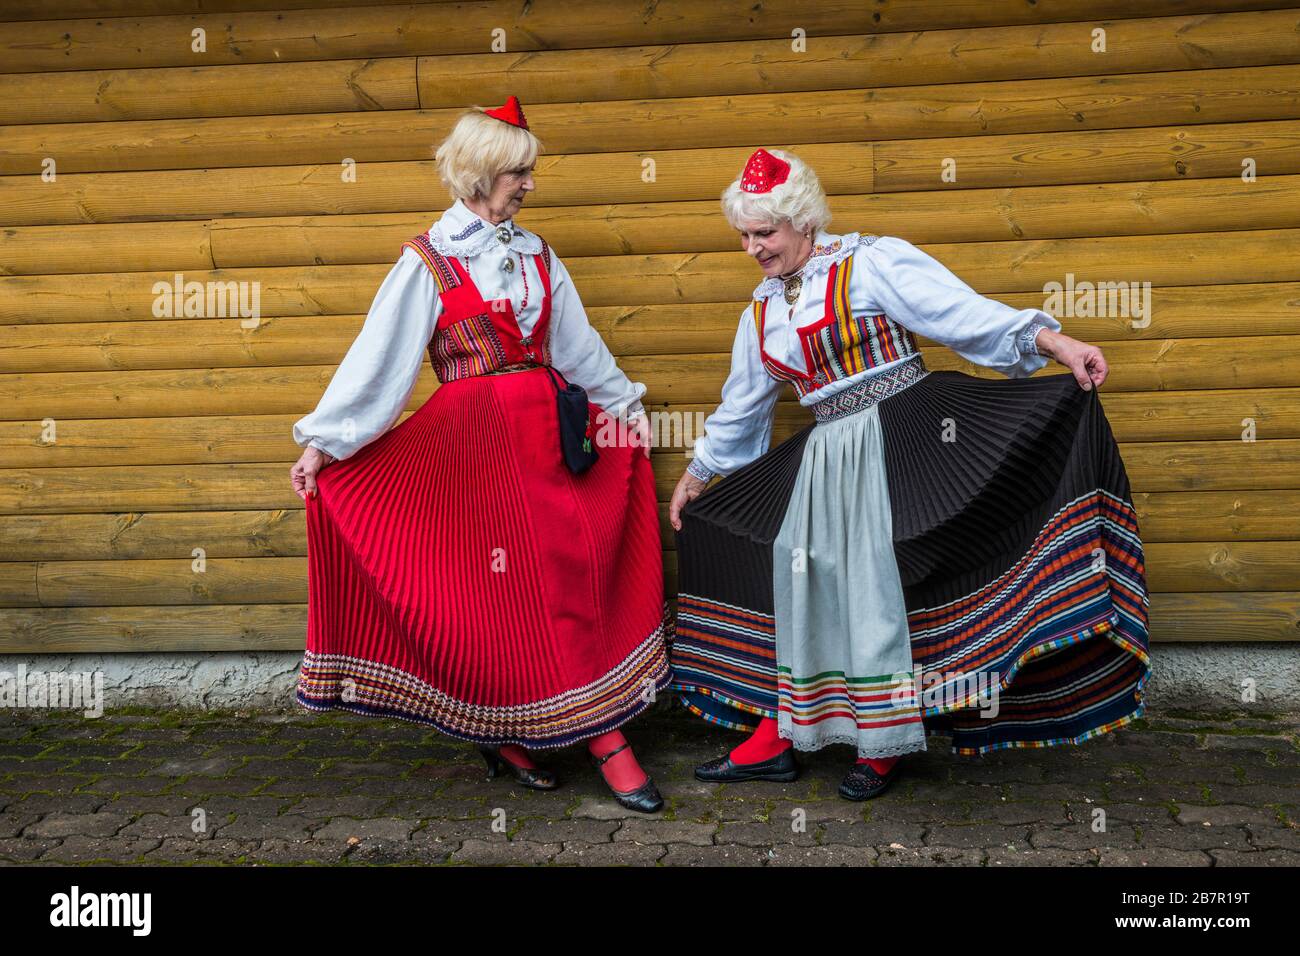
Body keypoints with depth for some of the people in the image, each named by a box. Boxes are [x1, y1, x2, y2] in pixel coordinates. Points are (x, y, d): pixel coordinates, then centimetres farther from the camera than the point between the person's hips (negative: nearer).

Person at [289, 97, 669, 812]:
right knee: (496, 584, 0)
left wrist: (623, 401, 24)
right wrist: (322, 443, -10)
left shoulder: (535, 254, 13)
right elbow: (376, 357, -6)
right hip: (474, 437, -5)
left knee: (574, 578, 3)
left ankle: (598, 731, 13)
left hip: (549, 430, 5)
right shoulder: (428, 262, -2)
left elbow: (578, 343, 20)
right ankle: (502, 734, 16)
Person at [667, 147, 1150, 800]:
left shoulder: (872, 263, -5)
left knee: (878, 582, -10)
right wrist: (697, 476, 31)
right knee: (801, 582, 4)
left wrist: (1052, 341, -24)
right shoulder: (761, 313, 14)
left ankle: (883, 744, 6)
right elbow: (740, 409, 25)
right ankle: (778, 738, 15)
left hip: (899, 442, -6)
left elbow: (964, 312, -13)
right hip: (824, 457, 6)